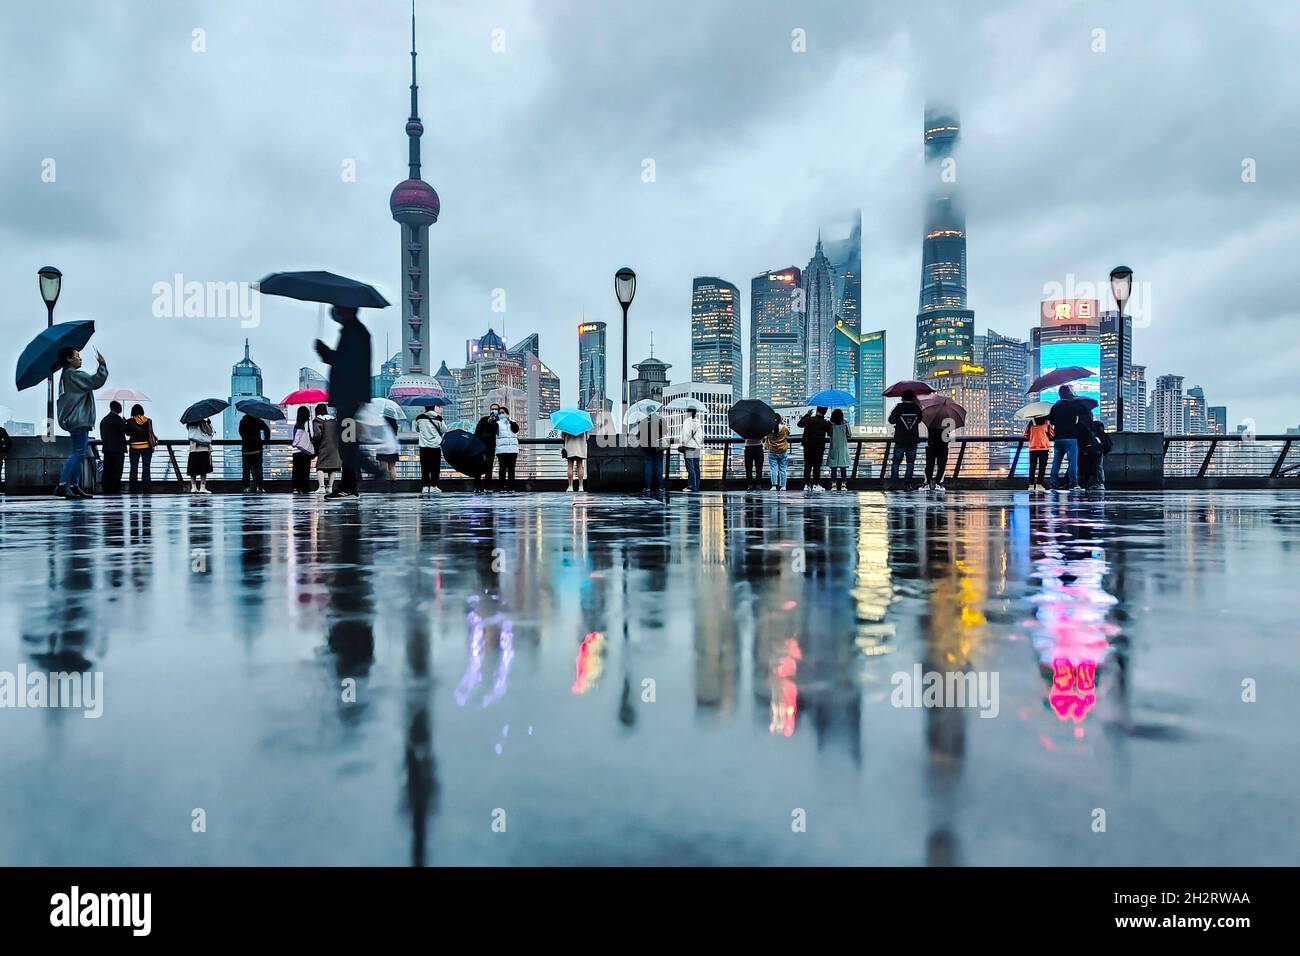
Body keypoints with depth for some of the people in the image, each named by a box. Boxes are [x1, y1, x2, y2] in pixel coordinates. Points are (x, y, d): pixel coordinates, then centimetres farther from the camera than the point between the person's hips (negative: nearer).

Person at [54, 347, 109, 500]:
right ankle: (62, 485, -20)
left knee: (78, 453, 11)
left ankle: (74, 485, 11)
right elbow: (97, 381, -15)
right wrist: (102, 364, -6)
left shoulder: (66, 375, 20)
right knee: (79, 453, -14)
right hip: (78, 419, -11)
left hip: (75, 419, 11)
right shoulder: (74, 374, -10)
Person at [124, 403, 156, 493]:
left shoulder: (130, 421, -5)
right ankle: (146, 489, -1)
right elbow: (151, 433, -2)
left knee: (134, 468, 7)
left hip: (134, 448, 0)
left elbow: (128, 433, 4)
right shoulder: (148, 421, -3)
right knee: (146, 468, 2)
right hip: (146, 447, 0)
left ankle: (134, 489, 7)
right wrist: (155, 439, 18)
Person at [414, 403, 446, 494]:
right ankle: (433, 486, 3)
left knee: (424, 468, 5)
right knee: (435, 468, 4)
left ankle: (425, 487, 4)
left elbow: (417, 430, 16)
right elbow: (444, 430, 4)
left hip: (424, 446, 2)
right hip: (435, 446, -2)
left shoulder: (419, 418, 1)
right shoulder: (437, 418, -7)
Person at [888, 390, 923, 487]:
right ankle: (908, 483, 5)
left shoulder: (899, 407, -8)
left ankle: (893, 482, 1)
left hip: (900, 440, -1)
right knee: (910, 462, 9)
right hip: (913, 441, 1)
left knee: (896, 461, 7)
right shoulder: (916, 408, -2)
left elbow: (891, 420, 1)